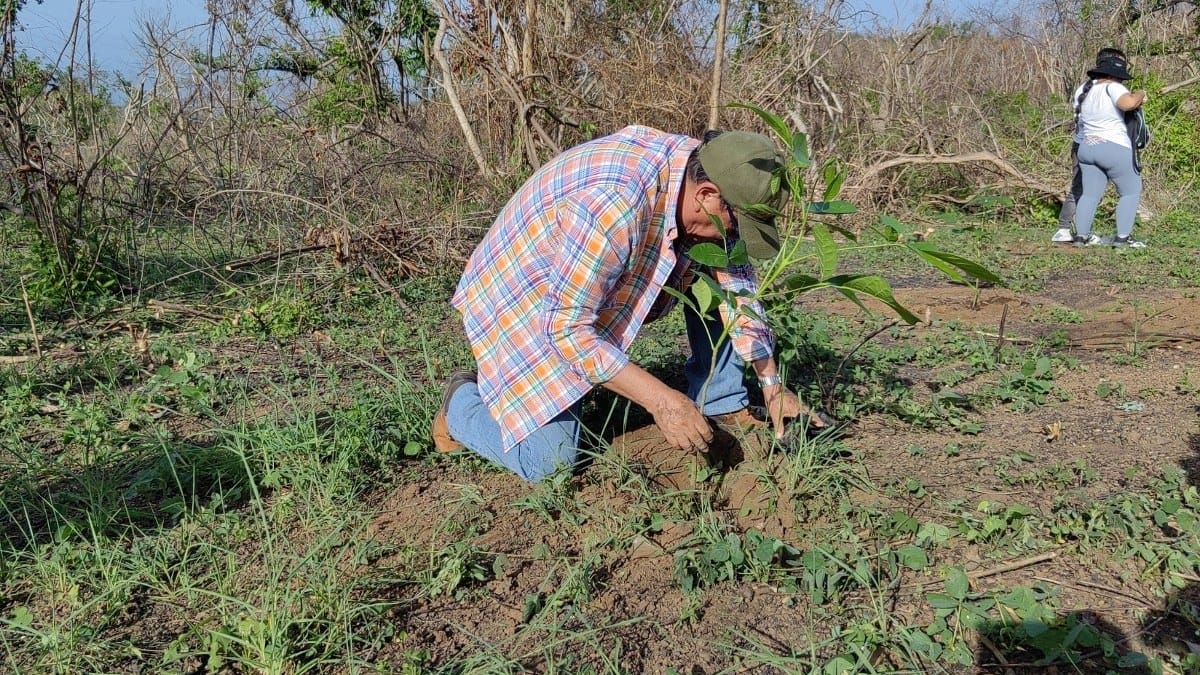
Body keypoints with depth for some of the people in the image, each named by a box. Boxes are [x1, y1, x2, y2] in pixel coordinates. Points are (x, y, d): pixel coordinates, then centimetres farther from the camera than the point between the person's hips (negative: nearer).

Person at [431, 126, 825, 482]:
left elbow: (738, 285, -3)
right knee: (551, 460, -15)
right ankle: (462, 401, 11)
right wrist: (662, 402, -31)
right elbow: (569, 329, -32)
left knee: (715, 274, -4)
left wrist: (772, 385, -5)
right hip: (519, 297, -7)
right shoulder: (612, 207, -38)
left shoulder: (707, 176, -13)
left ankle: (722, 406, 7)